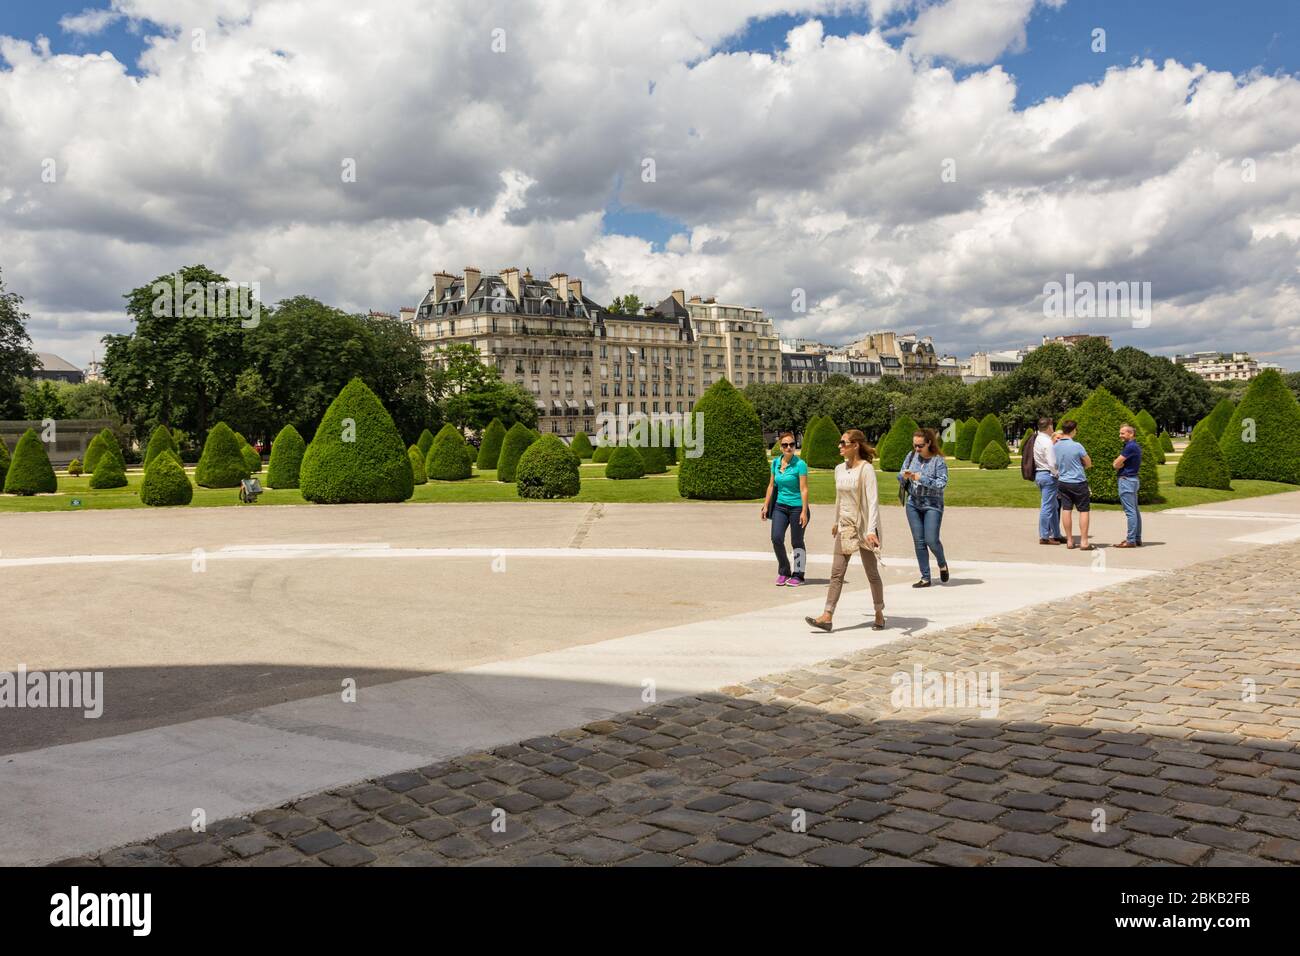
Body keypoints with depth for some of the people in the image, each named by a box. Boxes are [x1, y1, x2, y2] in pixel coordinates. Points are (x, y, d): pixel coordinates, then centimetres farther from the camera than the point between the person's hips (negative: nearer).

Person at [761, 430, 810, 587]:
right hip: (780, 506, 4)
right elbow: (771, 485, 14)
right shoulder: (776, 462, 6)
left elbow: (804, 489, -14)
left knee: (797, 542, 4)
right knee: (776, 538, -7)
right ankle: (783, 572, 11)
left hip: (796, 507, -4)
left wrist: (804, 512, -19)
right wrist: (766, 505, 12)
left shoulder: (800, 464, -11)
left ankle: (798, 575, 18)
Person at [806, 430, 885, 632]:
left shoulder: (866, 469, -14)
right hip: (845, 526, 6)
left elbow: (873, 500, -21)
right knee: (837, 573, 0)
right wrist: (836, 521, 27)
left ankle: (879, 614, 22)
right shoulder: (840, 469, 6)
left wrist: (871, 530, -30)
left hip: (863, 526, -6)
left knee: (872, 573, 7)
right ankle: (827, 617, -3)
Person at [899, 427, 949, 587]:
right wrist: (904, 476, -15)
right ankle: (925, 578, 11)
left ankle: (942, 564, 22)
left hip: (932, 505, -4)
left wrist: (921, 478, -23)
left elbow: (942, 483, -18)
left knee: (931, 540, -9)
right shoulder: (911, 456, 3)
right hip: (913, 504, 4)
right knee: (919, 541, 4)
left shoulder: (938, 460, -10)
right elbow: (900, 477, 8)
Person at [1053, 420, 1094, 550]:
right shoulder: (1077, 446, -16)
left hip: (1062, 482, 5)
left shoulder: (1056, 446, -1)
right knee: (1084, 511, 3)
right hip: (1078, 482, -5)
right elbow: (1089, 464, -3)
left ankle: (1069, 541, 11)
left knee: (1066, 510, 7)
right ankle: (1084, 542, 1)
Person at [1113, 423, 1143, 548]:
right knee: (1135, 511, 12)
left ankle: (1131, 540, -8)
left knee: (1130, 511, -9)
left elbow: (1116, 464, -15)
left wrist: (1117, 463, 4)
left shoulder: (1130, 447, -17)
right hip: (1133, 480, 11)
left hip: (1126, 480, -11)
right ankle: (1137, 539, 17)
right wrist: (1119, 463, -6)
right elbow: (1117, 464, 14)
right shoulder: (1136, 446, 17)